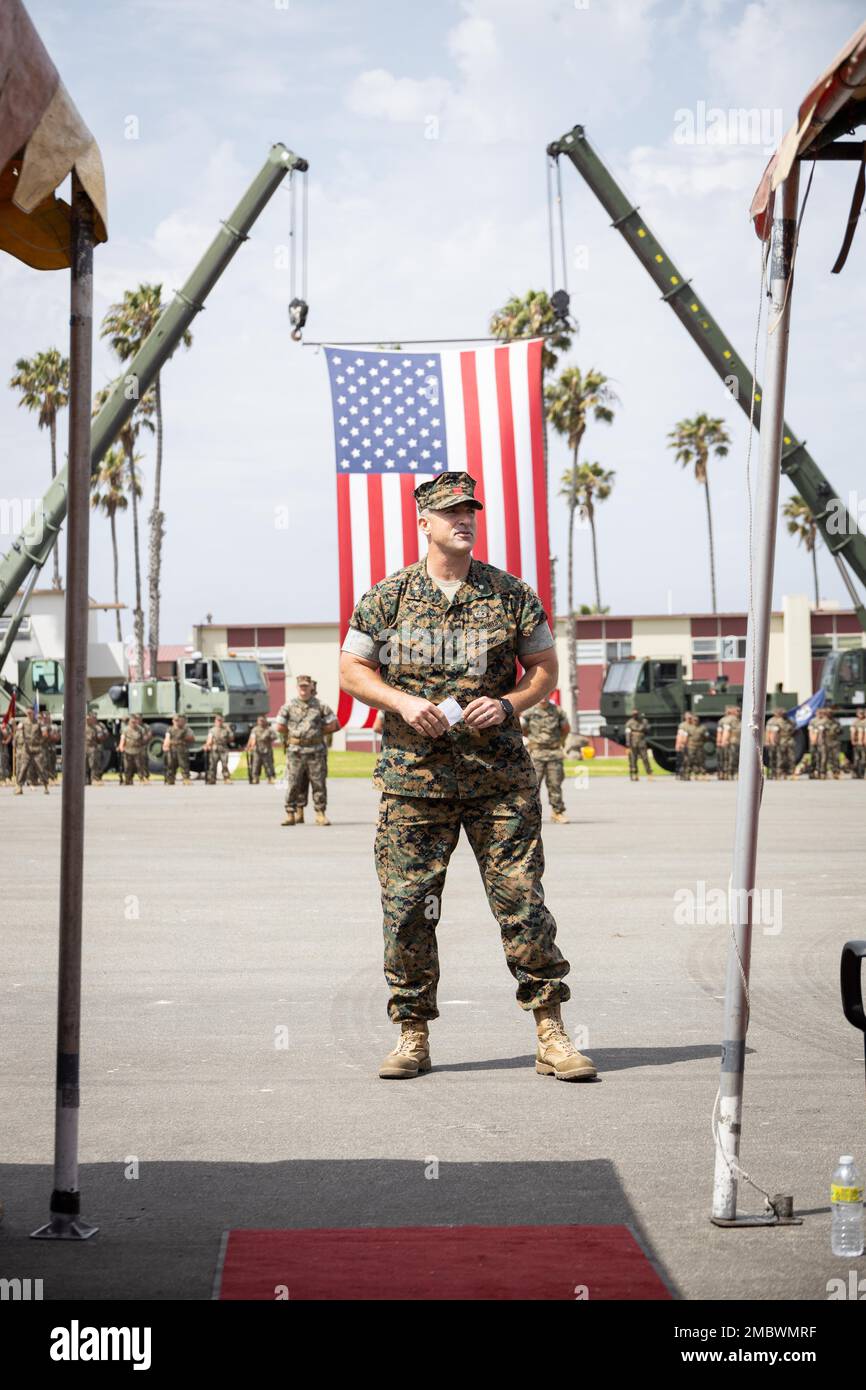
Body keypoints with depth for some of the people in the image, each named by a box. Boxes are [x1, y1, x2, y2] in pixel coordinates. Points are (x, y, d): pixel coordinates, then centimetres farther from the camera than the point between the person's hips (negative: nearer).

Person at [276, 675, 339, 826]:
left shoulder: (320, 705, 6)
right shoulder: (288, 706, 5)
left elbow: (333, 725, 7)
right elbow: (280, 727, 7)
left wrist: (319, 732, 4)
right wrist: (295, 733, 6)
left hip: (316, 751, 0)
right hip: (295, 751, 0)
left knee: (319, 784, -1)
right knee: (293, 784, -3)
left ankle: (320, 814, 5)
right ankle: (291, 814, 1)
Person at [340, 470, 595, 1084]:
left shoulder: (511, 593, 6)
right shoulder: (387, 598, 5)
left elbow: (545, 667, 11)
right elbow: (353, 669, 9)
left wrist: (508, 705, -8)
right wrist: (402, 702, -9)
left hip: (500, 778, 0)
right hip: (413, 777, 0)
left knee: (522, 903, -3)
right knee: (407, 908, 1)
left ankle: (552, 1034, 4)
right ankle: (413, 1035, 14)